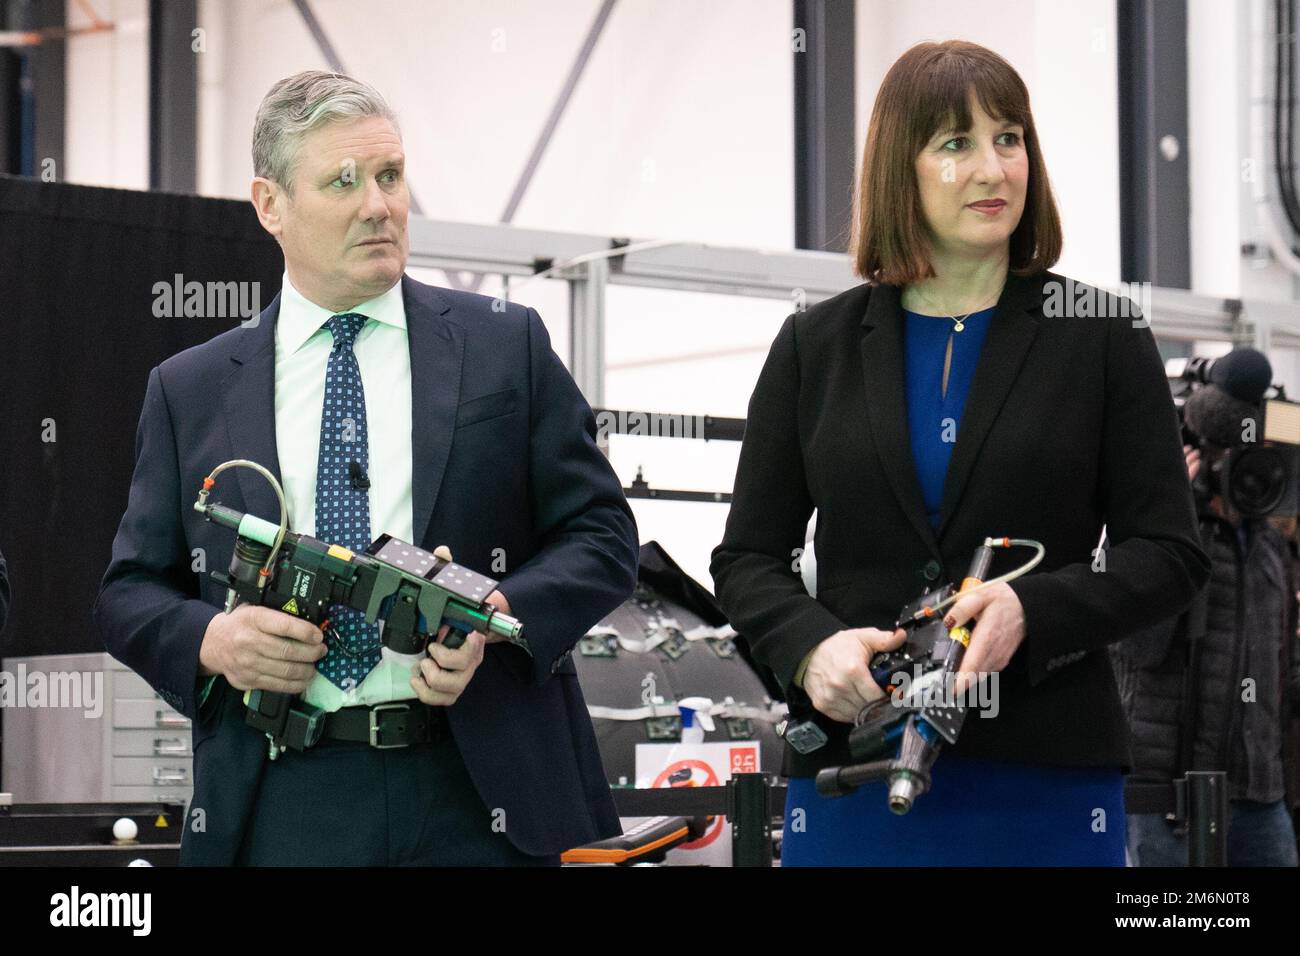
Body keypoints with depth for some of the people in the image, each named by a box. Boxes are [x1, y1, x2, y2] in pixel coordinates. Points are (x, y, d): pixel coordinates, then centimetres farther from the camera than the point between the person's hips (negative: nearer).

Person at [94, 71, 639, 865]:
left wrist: (500, 615, -14)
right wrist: (211, 640, -9)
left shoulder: (506, 346, 6)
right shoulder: (189, 391, 9)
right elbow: (130, 592, 12)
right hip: (282, 804, 1)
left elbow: (603, 536, 4)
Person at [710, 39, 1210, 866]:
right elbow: (748, 557, 11)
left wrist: (1031, 611, -16)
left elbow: (1171, 555, 2)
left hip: (1048, 773, -1)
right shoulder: (814, 346, 10)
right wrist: (811, 647, -11)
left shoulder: (1104, 339, 6)